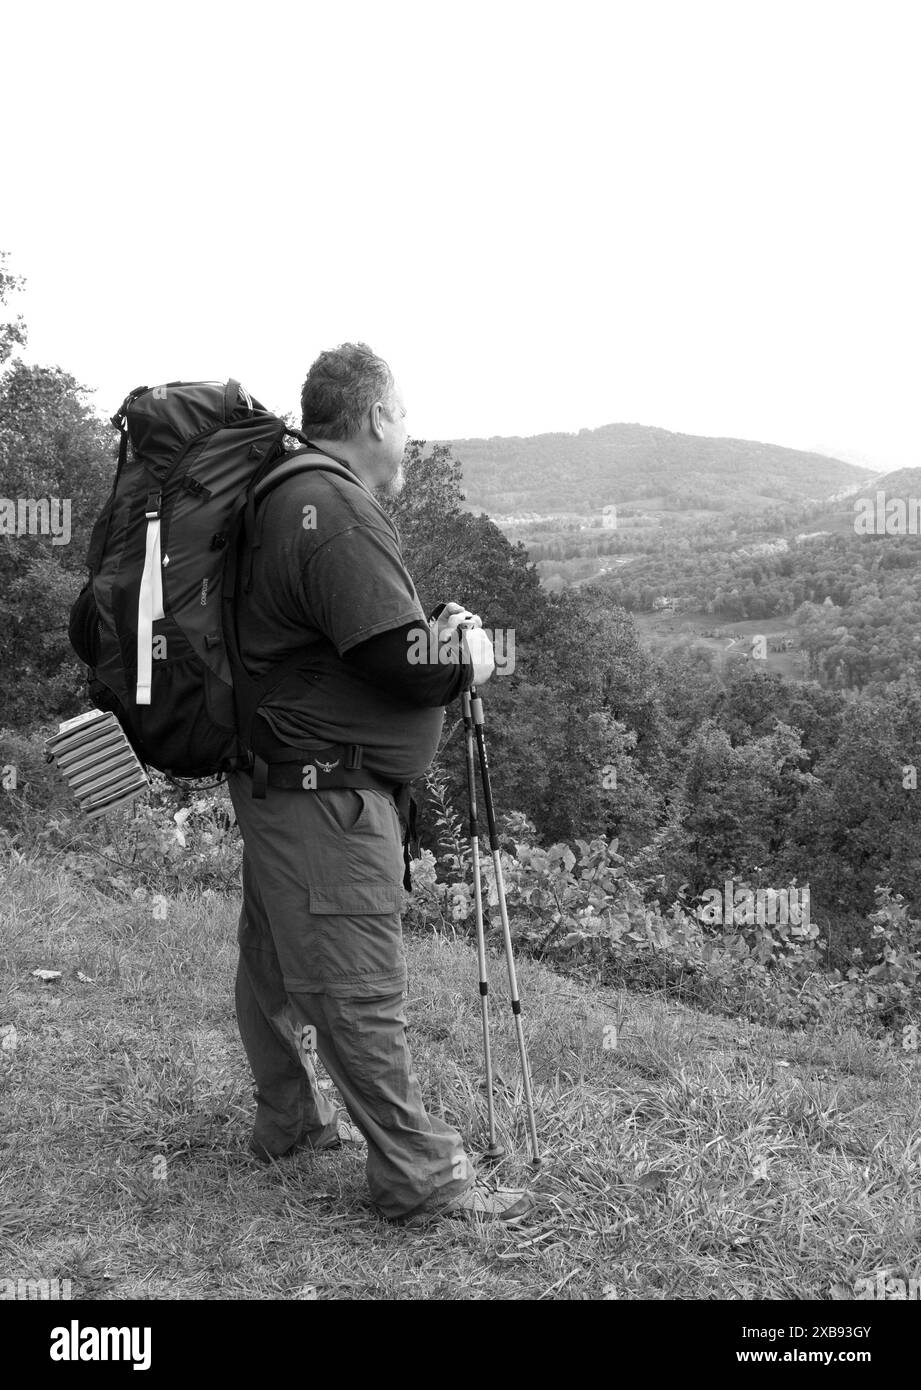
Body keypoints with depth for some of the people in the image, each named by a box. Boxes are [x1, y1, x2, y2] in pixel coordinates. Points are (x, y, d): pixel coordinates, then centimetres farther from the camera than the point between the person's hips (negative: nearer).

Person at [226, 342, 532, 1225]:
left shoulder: (290, 498, 13)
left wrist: (433, 631, 6)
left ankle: (289, 1119, 35)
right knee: (360, 988, -4)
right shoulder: (337, 511, -19)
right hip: (324, 788, -11)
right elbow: (405, 667, -22)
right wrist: (468, 659, -2)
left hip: (276, 779, 11)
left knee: (278, 959, 19)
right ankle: (419, 1177, 4)